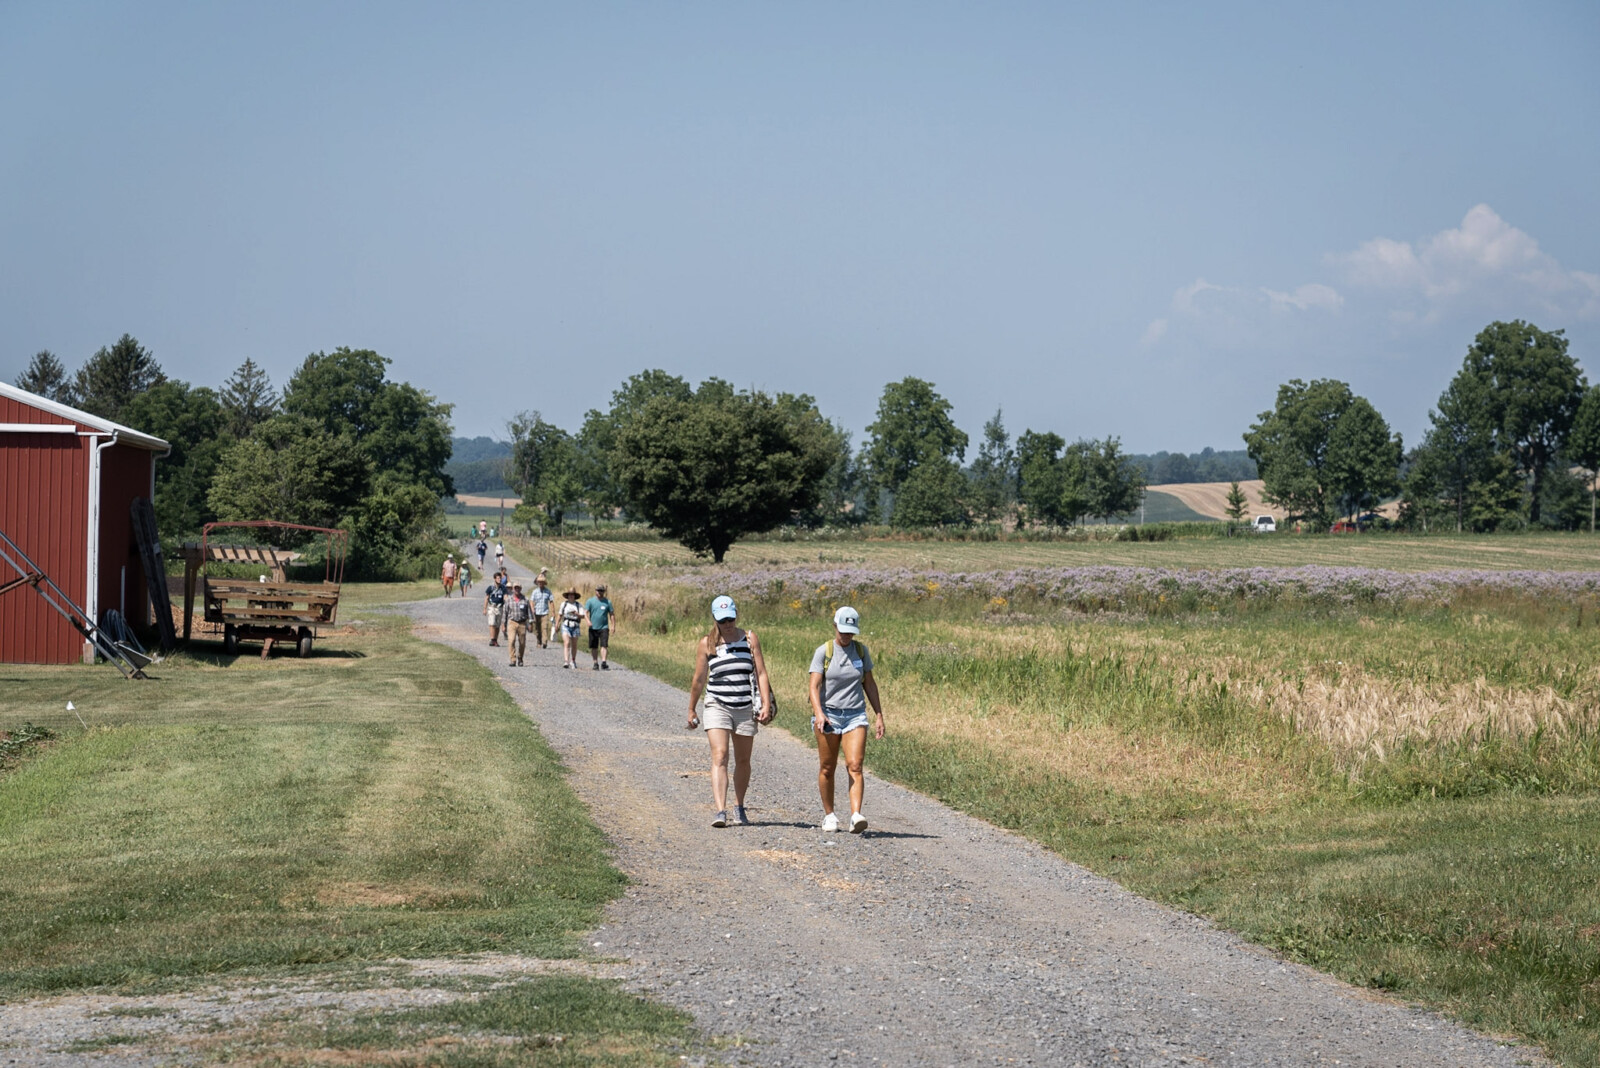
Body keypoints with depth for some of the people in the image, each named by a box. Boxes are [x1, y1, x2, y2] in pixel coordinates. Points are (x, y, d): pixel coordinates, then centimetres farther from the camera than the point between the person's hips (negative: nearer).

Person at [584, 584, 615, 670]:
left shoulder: (607, 602, 7)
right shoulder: (590, 601, 4)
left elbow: (612, 614, 12)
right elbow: (585, 612, -5)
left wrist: (612, 626, 5)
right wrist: (588, 621, -23)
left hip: (604, 627, -1)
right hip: (593, 628, 1)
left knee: (604, 645, -13)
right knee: (594, 647, 6)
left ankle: (604, 663, -19)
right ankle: (595, 663, 16)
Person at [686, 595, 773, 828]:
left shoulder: (750, 639, 3)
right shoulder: (706, 644, 1)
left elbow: (761, 673, 1)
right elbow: (698, 680, 9)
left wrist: (766, 704, -8)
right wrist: (691, 710, 14)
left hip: (745, 708, 2)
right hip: (717, 707, -2)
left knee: (743, 760, 11)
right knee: (719, 756, -16)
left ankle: (739, 808, 28)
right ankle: (720, 811, -25)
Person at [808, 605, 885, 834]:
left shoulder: (861, 651, 8)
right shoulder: (823, 652, -3)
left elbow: (869, 684, 14)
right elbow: (814, 686, -9)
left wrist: (879, 716, 9)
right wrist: (818, 713, -25)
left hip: (855, 715, 1)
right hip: (829, 714, -1)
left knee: (855, 765, -13)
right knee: (828, 768, 6)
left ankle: (856, 815, -23)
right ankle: (829, 815, 21)